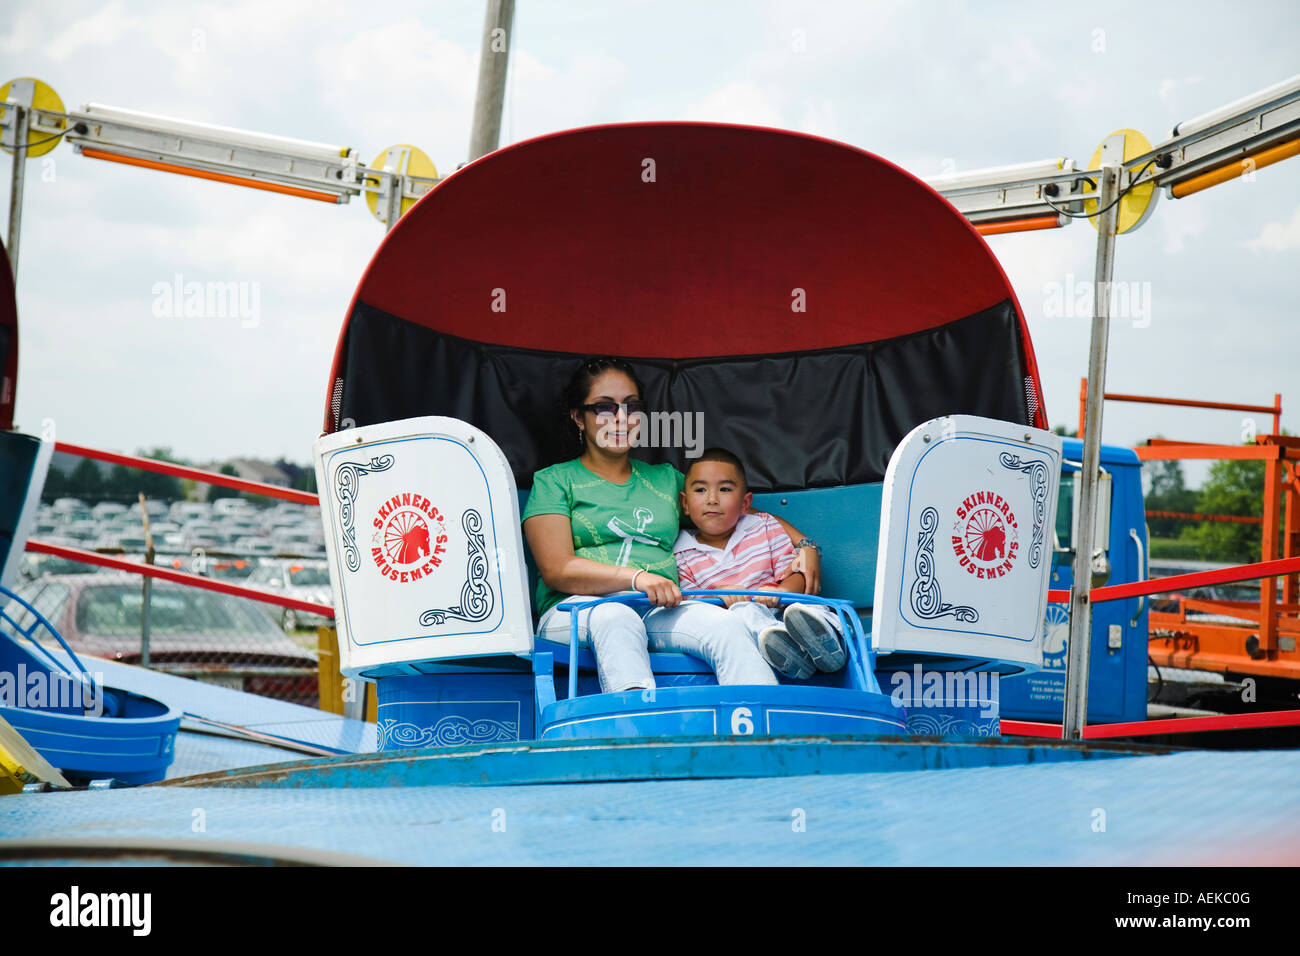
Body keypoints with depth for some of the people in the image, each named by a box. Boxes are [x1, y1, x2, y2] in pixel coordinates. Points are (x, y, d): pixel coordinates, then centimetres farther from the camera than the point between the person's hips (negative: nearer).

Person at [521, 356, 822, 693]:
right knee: (614, 619, -40)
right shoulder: (553, 482, 13)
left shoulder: (666, 480, 28)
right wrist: (636, 577, -17)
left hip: (660, 614, 4)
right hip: (579, 611, -3)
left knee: (726, 624, -29)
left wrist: (804, 545, 14)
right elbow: (556, 570, -2)